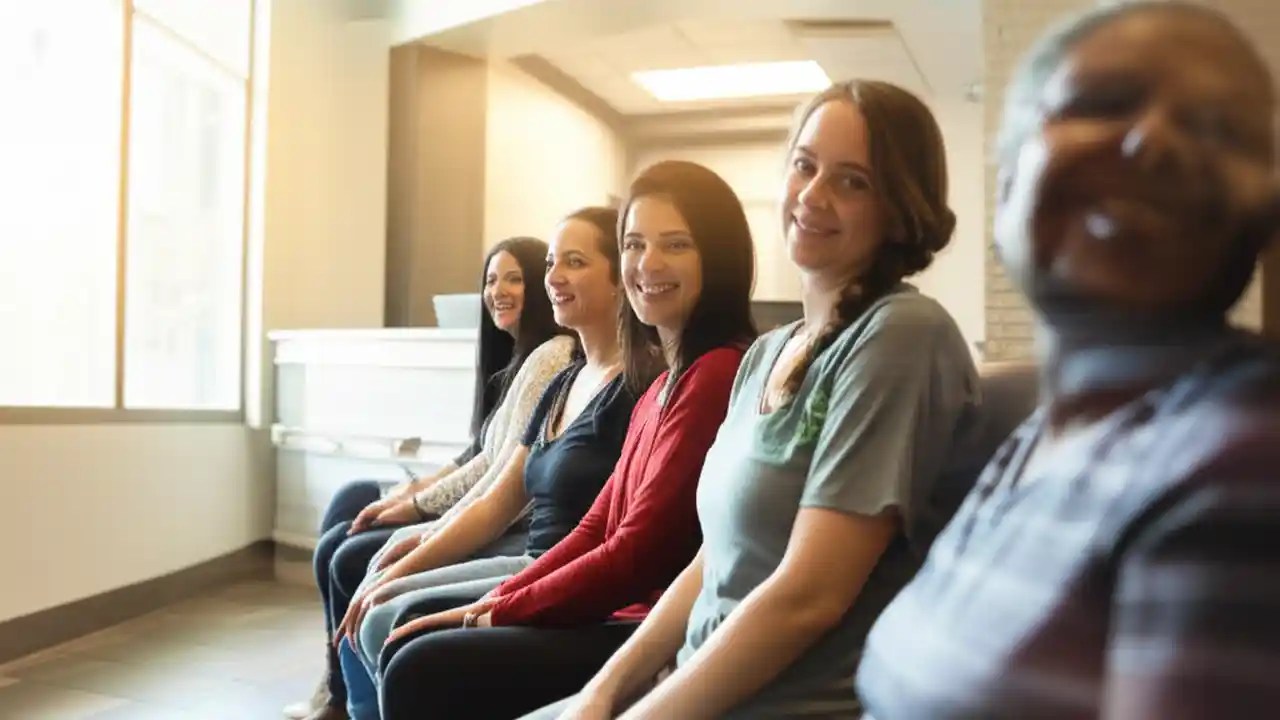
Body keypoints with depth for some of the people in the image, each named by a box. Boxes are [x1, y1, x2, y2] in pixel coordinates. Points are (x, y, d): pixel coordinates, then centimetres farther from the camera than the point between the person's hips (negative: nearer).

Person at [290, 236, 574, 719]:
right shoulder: (519, 355, 16)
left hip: (508, 525, -10)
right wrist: (417, 486, 2)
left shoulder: (550, 357, -16)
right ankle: (340, 681, 14)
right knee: (353, 499, 9)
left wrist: (418, 506, -13)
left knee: (350, 559, -8)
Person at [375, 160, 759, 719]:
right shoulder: (667, 382, 14)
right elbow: (597, 528, 12)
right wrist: (489, 604, 2)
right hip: (627, 612, 10)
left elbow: (639, 553, -19)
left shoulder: (717, 374, -18)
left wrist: (494, 615, -7)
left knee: (424, 672, -13)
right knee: (404, 634, 10)